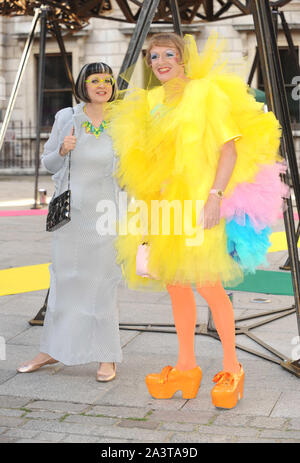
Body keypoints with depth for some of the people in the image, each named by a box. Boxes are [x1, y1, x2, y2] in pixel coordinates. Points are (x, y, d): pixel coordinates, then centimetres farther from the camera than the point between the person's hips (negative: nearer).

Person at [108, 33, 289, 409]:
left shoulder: (207, 92, -4)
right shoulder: (150, 102, 15)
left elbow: (230, 148, -10)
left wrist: (215, 194, -21)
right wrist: (150, 203, 16)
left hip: (200, 199, -6)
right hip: (165, 203, 7)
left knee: (207, 283, -10)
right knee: (174, 284, 7)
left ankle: (231, 367, 5)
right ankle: (186, 368, 18)